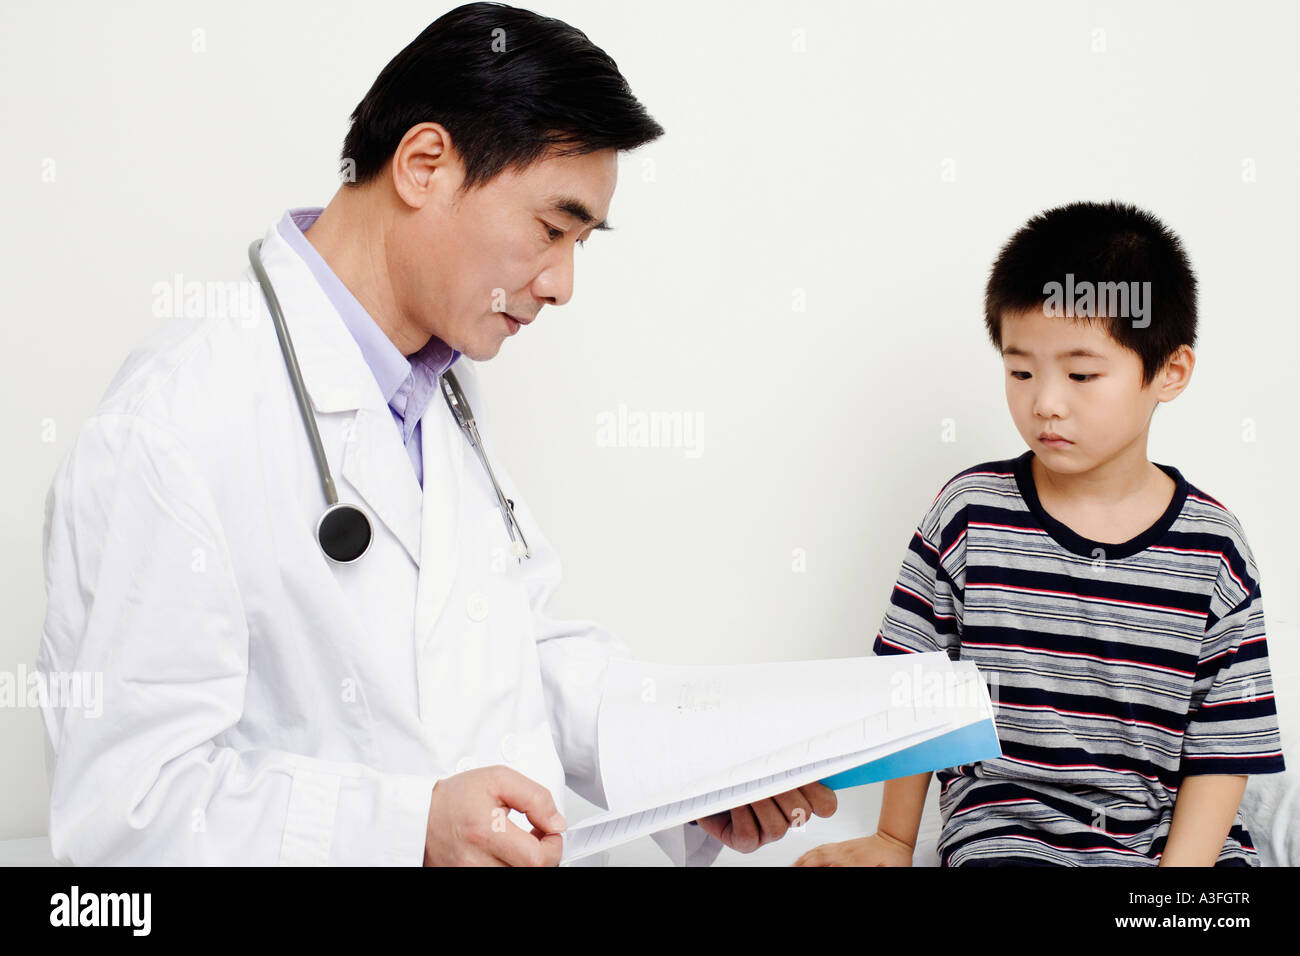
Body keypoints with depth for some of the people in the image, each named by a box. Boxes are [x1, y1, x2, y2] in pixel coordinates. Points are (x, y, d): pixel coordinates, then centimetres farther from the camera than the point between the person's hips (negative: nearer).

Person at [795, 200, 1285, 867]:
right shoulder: (969, 513, -2)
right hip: (1005, 828, -2)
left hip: (1169, 833, 2)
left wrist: (1180, 866, -10)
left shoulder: (1213, 549, -1)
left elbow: (1224, 743, 2)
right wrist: (893, 840, 9)